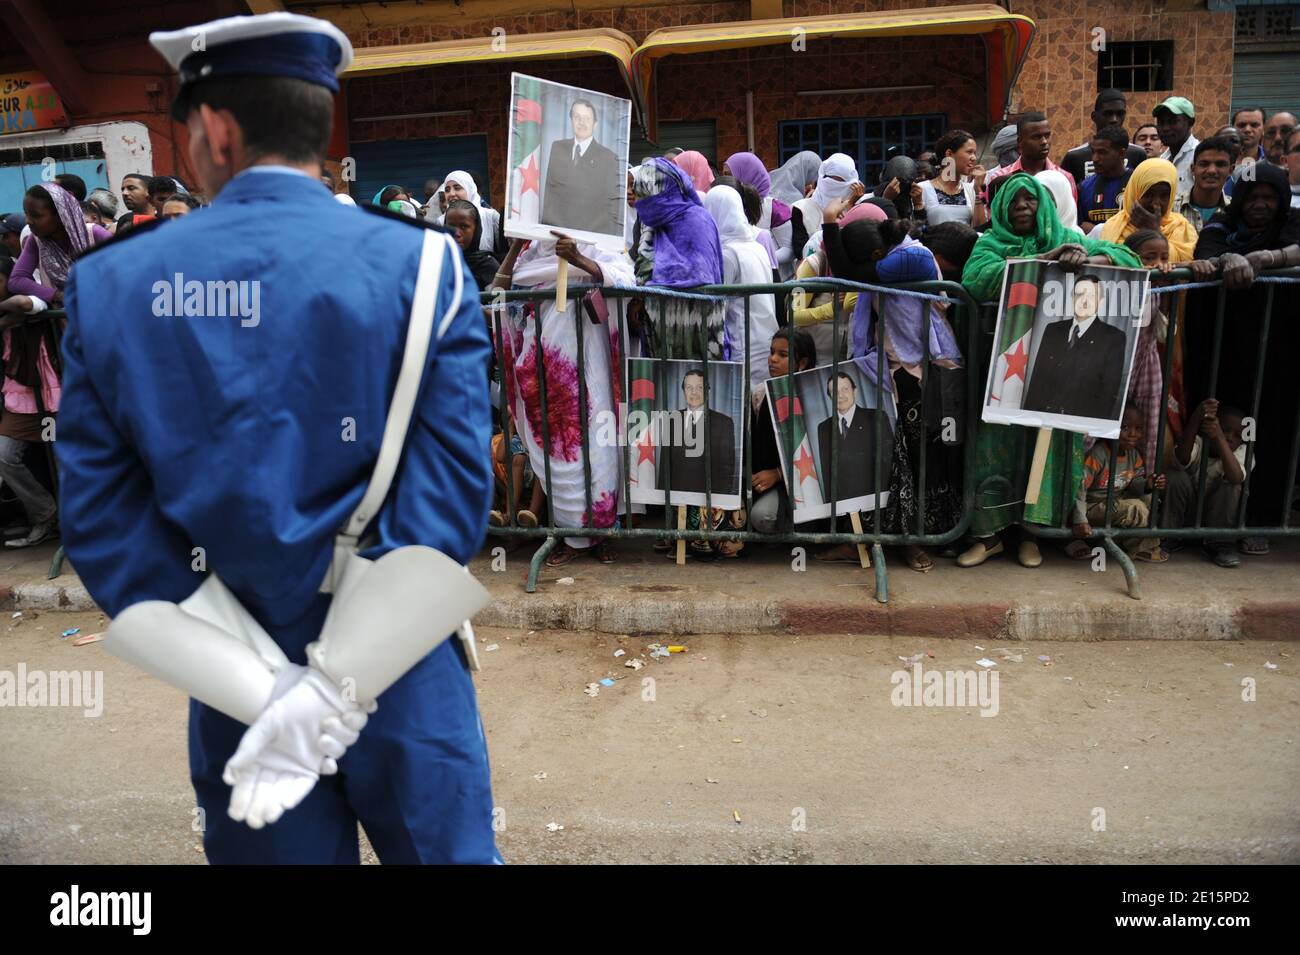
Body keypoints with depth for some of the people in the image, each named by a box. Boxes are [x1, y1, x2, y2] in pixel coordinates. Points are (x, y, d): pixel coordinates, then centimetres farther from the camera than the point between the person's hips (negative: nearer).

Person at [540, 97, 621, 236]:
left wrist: (612, 241, -4)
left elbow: (615, 204, 0)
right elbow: (548, 188, 13)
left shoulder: (608, 158, 0)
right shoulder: (557, 148, 11)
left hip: (593, 235, -3)